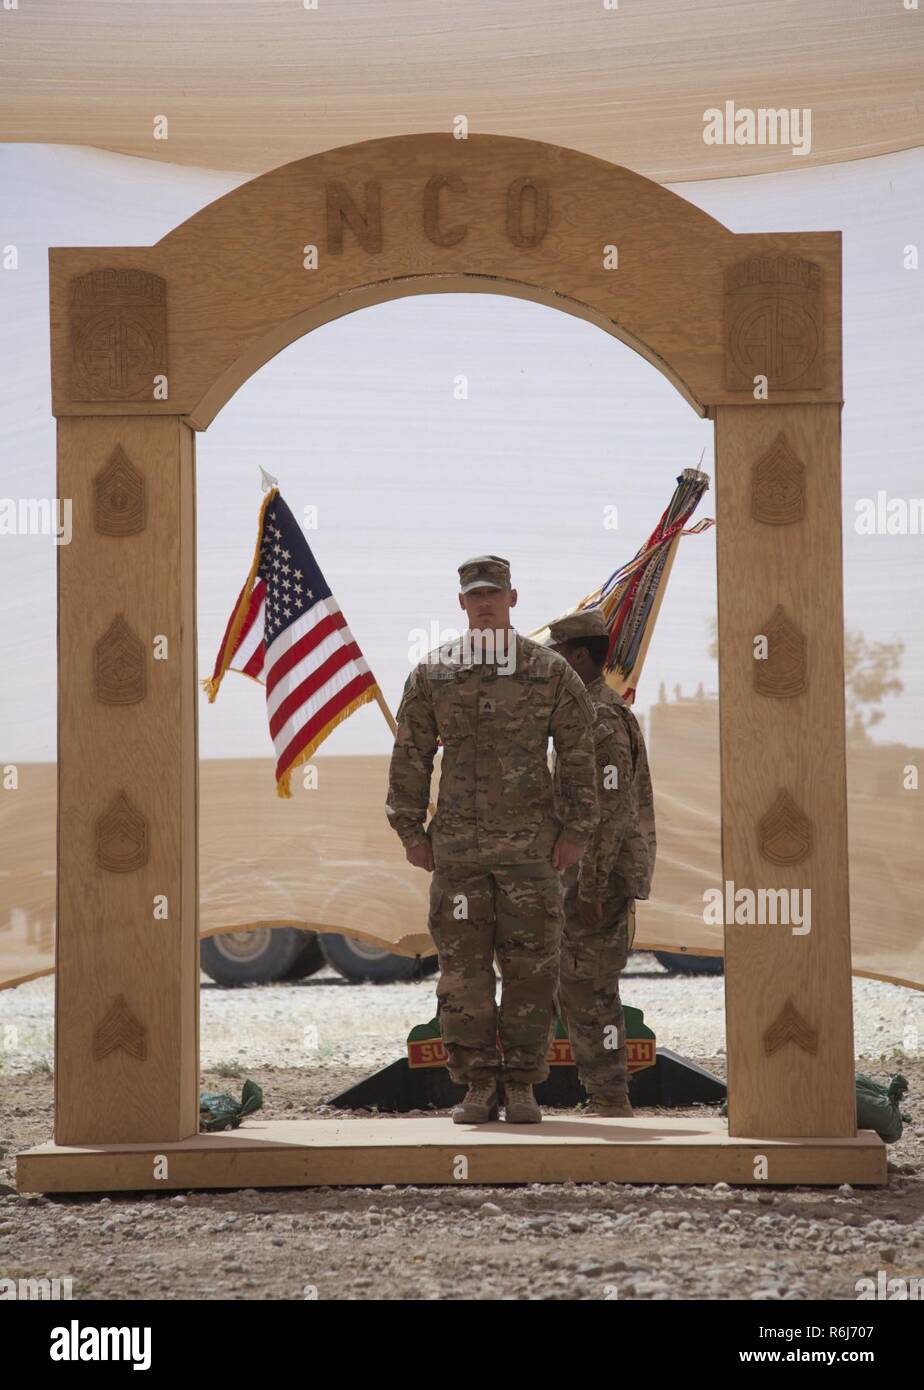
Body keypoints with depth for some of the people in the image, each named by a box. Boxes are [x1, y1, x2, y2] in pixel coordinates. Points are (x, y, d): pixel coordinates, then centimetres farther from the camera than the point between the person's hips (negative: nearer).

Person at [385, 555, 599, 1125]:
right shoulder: (431, 675, 6)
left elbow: (579, 754, 3)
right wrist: (411, 832, 2)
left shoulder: (550, 672, 3)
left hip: (531, 844, -1)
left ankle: (522, 1088, 7)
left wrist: (575, 833, -3)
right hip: (457, 844, 1)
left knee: (531, 965, -1)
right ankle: (479, 1087, 7)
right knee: (463, 966, 0)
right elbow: (410, 757, 8)